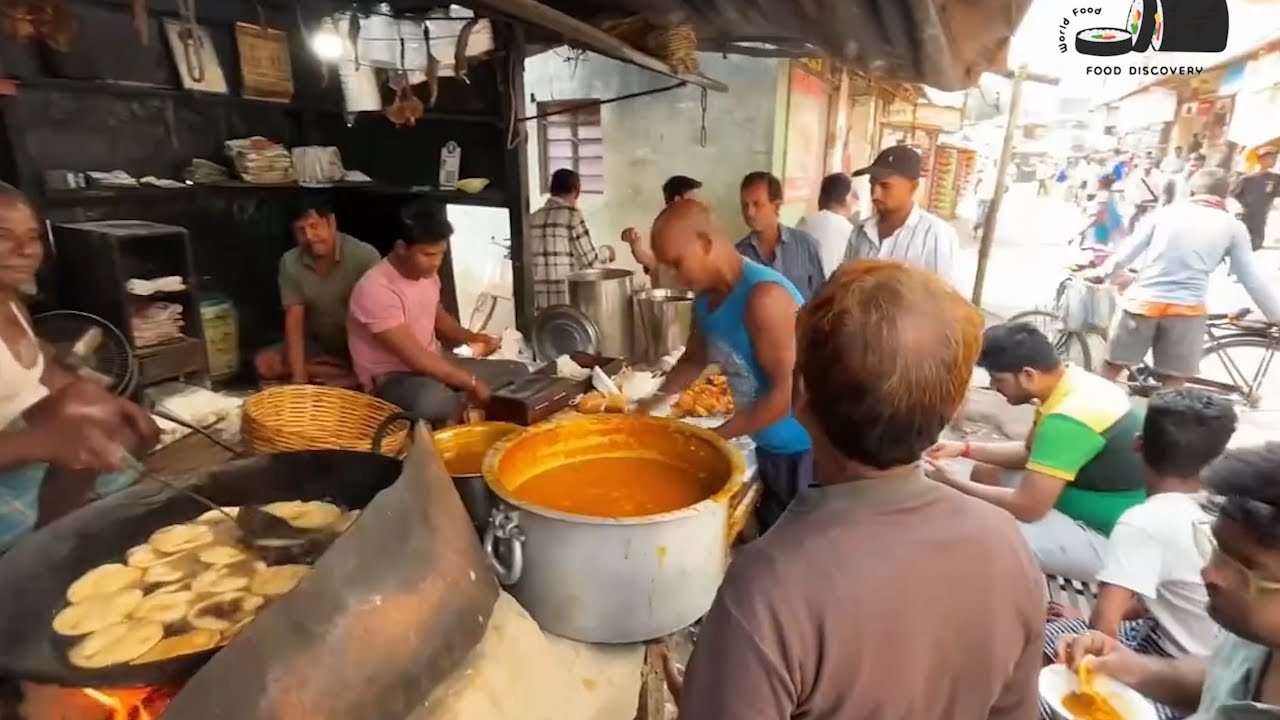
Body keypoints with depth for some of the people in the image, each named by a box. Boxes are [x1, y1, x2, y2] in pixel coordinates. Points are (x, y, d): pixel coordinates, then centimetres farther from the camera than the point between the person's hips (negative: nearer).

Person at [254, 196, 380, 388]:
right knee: (264, 363, -15)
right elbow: (294, 321, -10)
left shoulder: (365, 256, -20)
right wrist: (299, 377, -21)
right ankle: (346, 373, -14)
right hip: (317, 346, 6)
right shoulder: (290, 262, -7)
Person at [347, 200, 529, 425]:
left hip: (433, 365, 8)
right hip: (391, 379, -7)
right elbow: (415, 358, -28)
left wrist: (471, 338, -1)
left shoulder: (427, 273, 0)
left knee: (517, 372, 1)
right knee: (436, 399, -42)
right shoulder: (375, 289, -25)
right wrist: (471, 383, -23)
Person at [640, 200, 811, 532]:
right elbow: (693, 360, 15)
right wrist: (651, 405, 4)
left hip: (803, 450, -7)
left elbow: (786, 393, -26)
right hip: (766, 445, 8)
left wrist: (714, 437, -19)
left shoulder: (763, 297, -27)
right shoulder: (705, 298, -1)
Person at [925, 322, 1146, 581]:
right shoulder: (1072, 383, -1)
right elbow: (1030, 452, 13)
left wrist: (956, 482, -15)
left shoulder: (1068, 420, -31)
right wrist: (964, 448, 1)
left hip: (1110, 540, -10)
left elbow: (1027, 507, -27)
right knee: (986, 473, 11)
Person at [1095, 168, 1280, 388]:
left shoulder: (1166, 211, 9)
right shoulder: (1233, 227, 7)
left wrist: (1100, 274, 25)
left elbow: (1127, 253, 9)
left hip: (1143, 300, 1)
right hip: (1187, 309, -1)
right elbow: (1254, 280, 8)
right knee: (1173, 385, 9)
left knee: (1112, 366, 13)